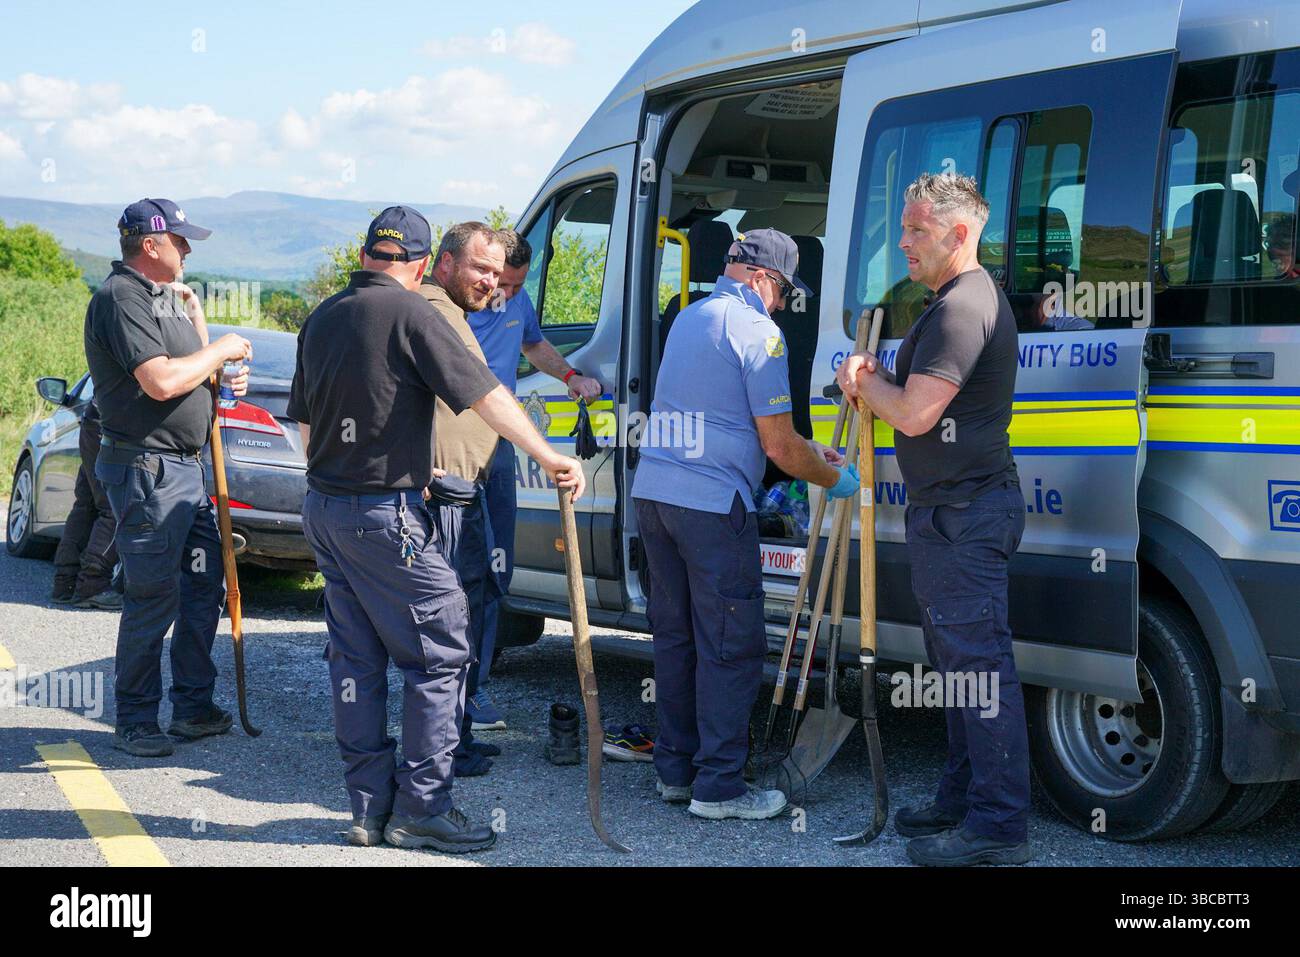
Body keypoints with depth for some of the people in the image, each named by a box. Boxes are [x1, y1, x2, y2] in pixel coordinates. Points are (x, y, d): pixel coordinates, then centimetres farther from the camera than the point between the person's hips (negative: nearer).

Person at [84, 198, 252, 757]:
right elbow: (161, 381, -24)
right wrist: (222, 349, -11)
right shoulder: (122, 297, -13)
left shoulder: (164, 295, 17)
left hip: (186, 465, 10)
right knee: (154, 598, -6)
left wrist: (210, 345, 6)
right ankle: (135, 722, 4)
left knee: (205, 585, 13)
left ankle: (192, 707, 23)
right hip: (147, 469, -10)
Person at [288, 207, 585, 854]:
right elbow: (484, 394, -15)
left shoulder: (321, 318, 12)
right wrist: (549, 458, -10)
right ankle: (421, 807, 1)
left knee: (355, 658, 12)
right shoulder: (408, 312, -12)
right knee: (440, 654, 0)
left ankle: (368, 810, 16)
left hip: (325, 509, 8)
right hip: (386, 514, -8)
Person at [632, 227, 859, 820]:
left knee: (675, 635, 16)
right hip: (712, 503, -9)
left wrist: (809, 451, 28)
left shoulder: (689, 319, 18)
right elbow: (779, 446, -10)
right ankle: (719, 787, 1)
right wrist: (832, 478, 7)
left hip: (653, 491, 9)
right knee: (730, 646, -2)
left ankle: (675, 771, 22)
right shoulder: (756, 332, -10)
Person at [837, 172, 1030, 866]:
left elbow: (914, 413, -23)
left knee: (978, 665, -8)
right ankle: (962, 801, 28)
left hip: (963, 515, -12)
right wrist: (874, 379, 5)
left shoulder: (964, 306, -17)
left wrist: (862, 382, -5)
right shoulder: (956, 301, 19)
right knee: (957, 662, 18)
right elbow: (920, 400, 26)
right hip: (948, 512, 12)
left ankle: (996, 827, -4)